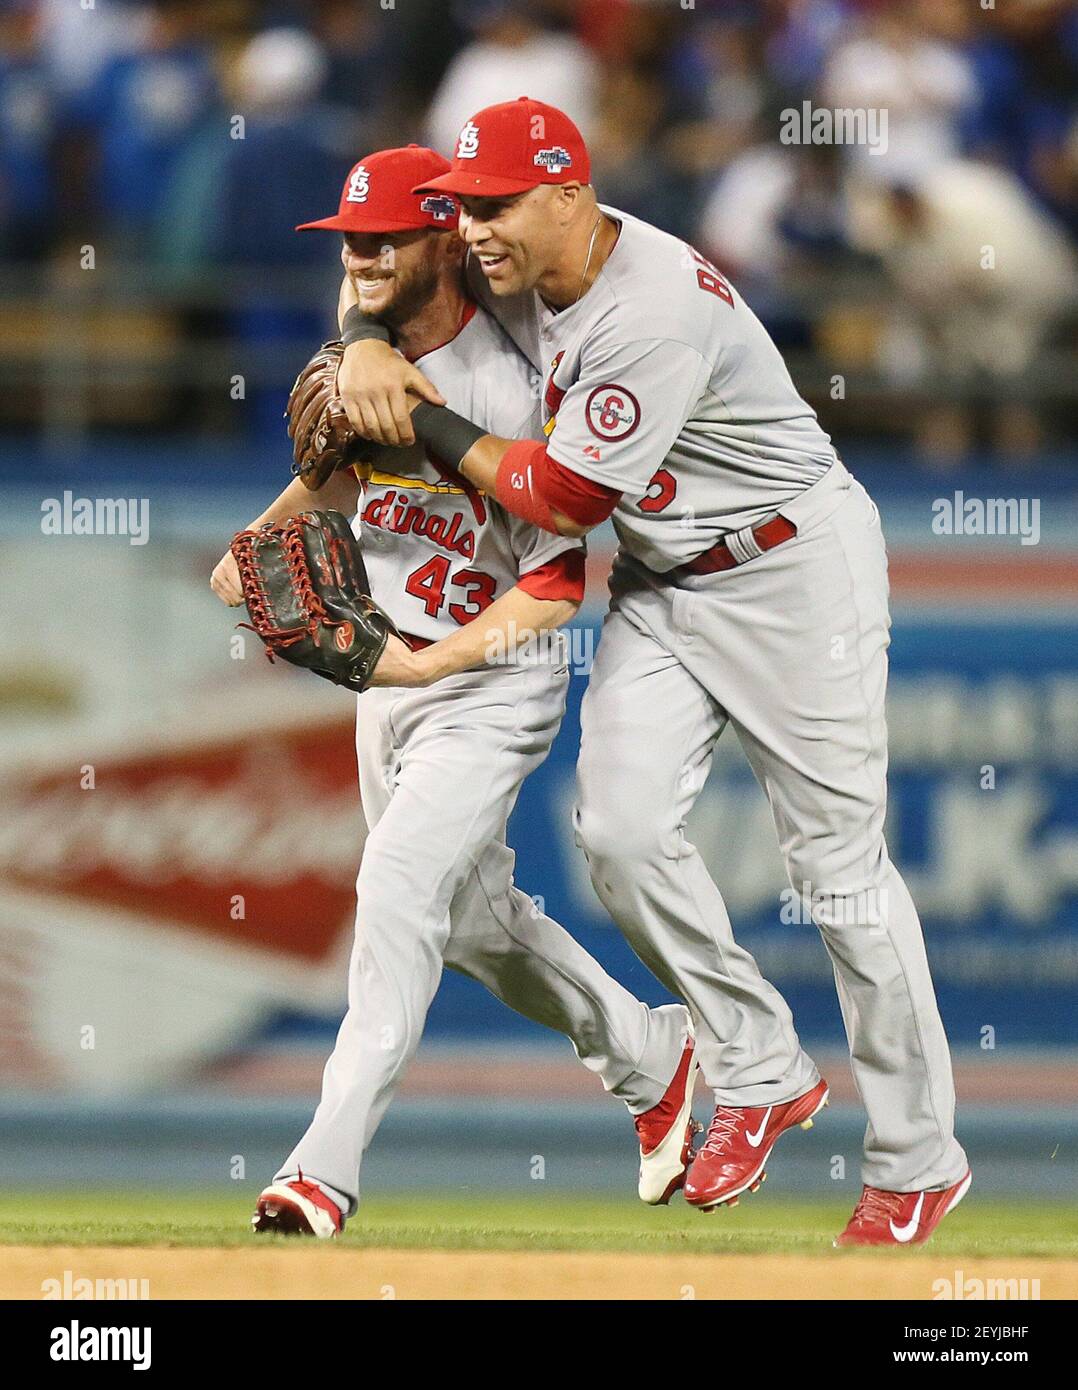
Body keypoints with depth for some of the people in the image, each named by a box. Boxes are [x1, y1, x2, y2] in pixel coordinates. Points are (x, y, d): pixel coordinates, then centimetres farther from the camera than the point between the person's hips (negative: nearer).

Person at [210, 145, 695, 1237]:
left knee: (398, 888, -21)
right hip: (388, 667, 9)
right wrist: (259, 541, 7)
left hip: (492, 683, -9)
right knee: (469, 914, 18)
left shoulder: (502, 392, -23)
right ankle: (645, 1054, 39)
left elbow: (557, 585, -23)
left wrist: (430, 662, -30)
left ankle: (328, 1165, -24)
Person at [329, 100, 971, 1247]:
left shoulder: (660, 313, -30)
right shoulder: (511, 274, -4)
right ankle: (761, 1077, 10)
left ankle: (919, 1161, 5)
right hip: (661, 586, 8)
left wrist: (426, 422, -14)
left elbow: (562, 497, -24)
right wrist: (368, 350, -8)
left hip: (793, 572, -8)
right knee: (620, 830, -7)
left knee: (839, 862, -4)